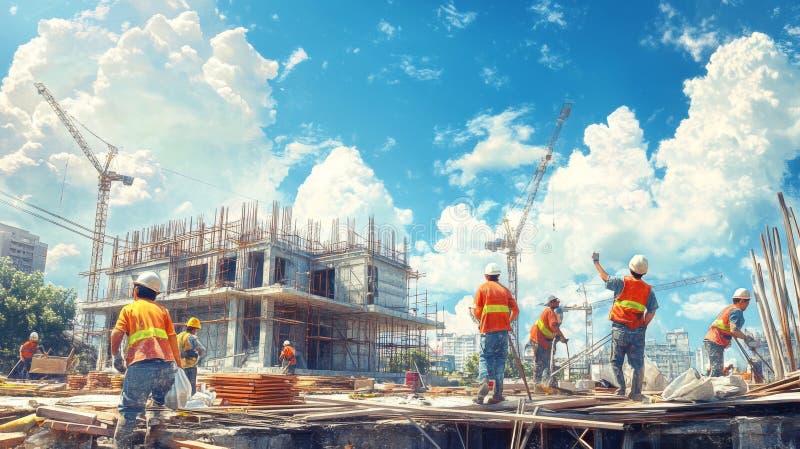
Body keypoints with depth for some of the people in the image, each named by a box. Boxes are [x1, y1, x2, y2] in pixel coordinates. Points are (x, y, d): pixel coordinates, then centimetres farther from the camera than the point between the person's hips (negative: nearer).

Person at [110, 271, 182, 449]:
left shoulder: (129, 309, 15)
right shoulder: (162, 310, 20)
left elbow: (116, 334, 1)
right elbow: (173, 339, 14)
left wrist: (116, 356, 15)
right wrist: (178, 364, 17)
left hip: (141, 364, -3)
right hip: (166, 364, 3)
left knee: (129, 409, 3)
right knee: (160, 406, 17)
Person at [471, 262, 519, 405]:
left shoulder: (483, 288, 6)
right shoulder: (504, 290, 15)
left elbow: (476, 310, -1)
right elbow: (515, 310, 7)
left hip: (488, 329, -2)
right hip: (503, 329, 3)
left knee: (485, 357, 3)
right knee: (500, 358, 8)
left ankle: (483, 380, -24)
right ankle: (497, 394, 5)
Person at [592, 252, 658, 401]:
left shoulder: (622, 283, -4)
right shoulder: (648, 290, 5)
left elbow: (605, 277, 11)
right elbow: (652, 311, -1)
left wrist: (596, 262, 24)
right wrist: (643, 326, 7)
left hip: (620, 329, -2)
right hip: (637, 332, 2)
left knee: (616, 362, 7)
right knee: (638, 364, 7)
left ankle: (621, 389, -1)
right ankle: (636, 392, 4)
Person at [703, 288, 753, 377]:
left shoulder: (728, 308, 21)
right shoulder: (737, 311, -9)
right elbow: (734, 330, -21)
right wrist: (746, 337, -9)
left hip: (709, 339, 10)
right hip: (716, 343, -10)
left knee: (716, 370, 13)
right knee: (717, 370, -13)